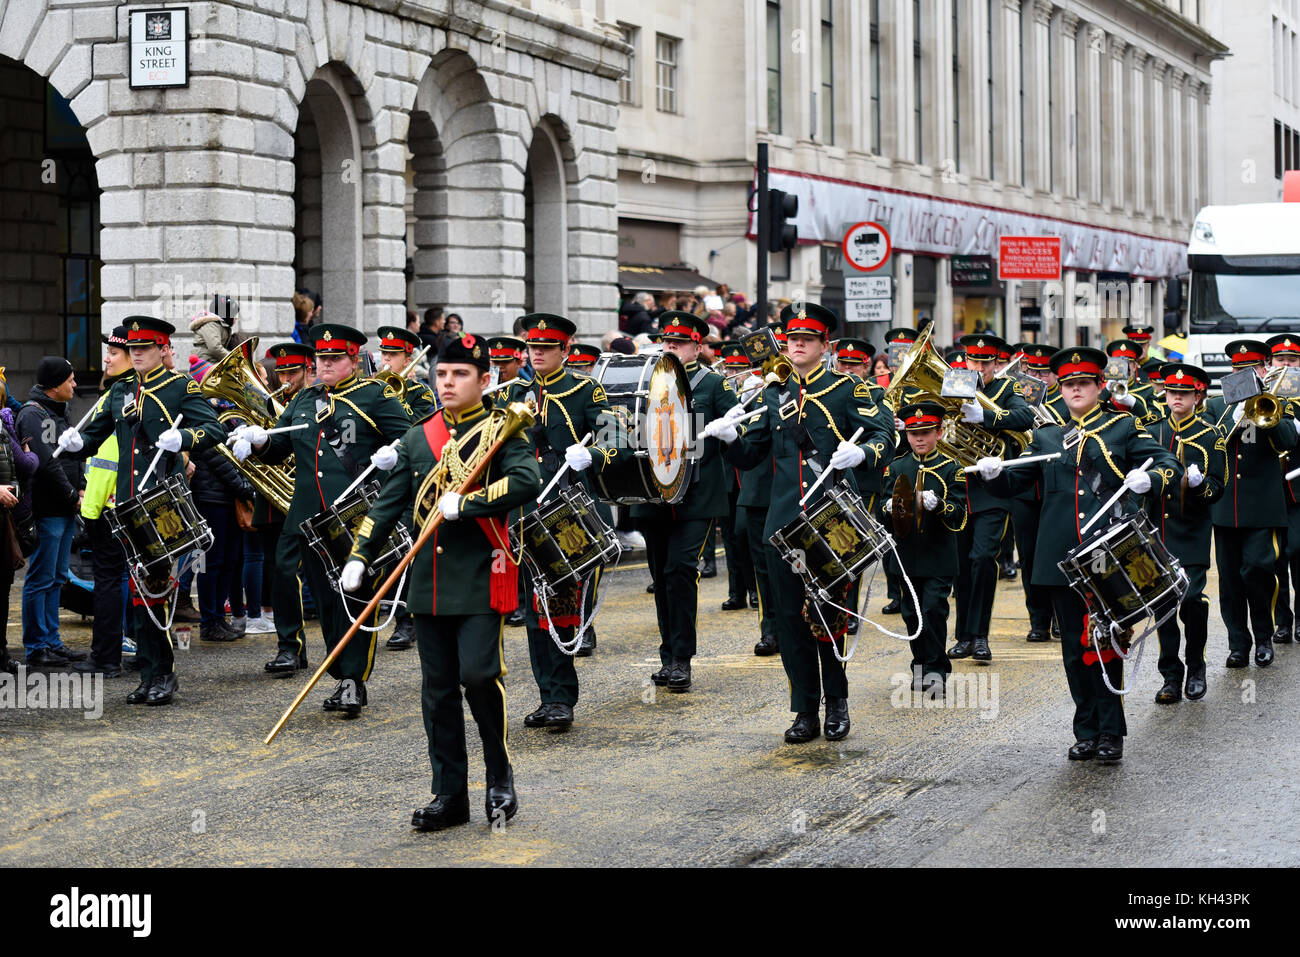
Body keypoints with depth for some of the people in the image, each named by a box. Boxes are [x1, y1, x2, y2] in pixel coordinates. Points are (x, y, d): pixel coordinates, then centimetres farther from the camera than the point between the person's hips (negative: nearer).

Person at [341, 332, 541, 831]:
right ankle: (449, 795, 14)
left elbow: (527, 481, -19)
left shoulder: (500, 429, -1)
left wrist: (465, 503, -21)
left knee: (479, 673, -14)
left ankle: (500, 776, 7)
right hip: (431, 582, 5)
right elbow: (390, 502, 15)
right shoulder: (419, 438, 14)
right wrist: (360, 555, 5)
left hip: (481, 579, -5)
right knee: (437, 688, 6)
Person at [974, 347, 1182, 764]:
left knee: (1105, 644, -4)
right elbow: (1012, 483, 14)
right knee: (1076, 648, 7)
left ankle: (1111, 734, 3)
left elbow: (1170, 466, -1)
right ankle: (1087, 731, 16)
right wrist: (992, 473, -8)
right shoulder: (1046, 437, 17)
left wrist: (1148, 478, -23)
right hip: (1063, 558, 3)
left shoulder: (1124, 428, 8)